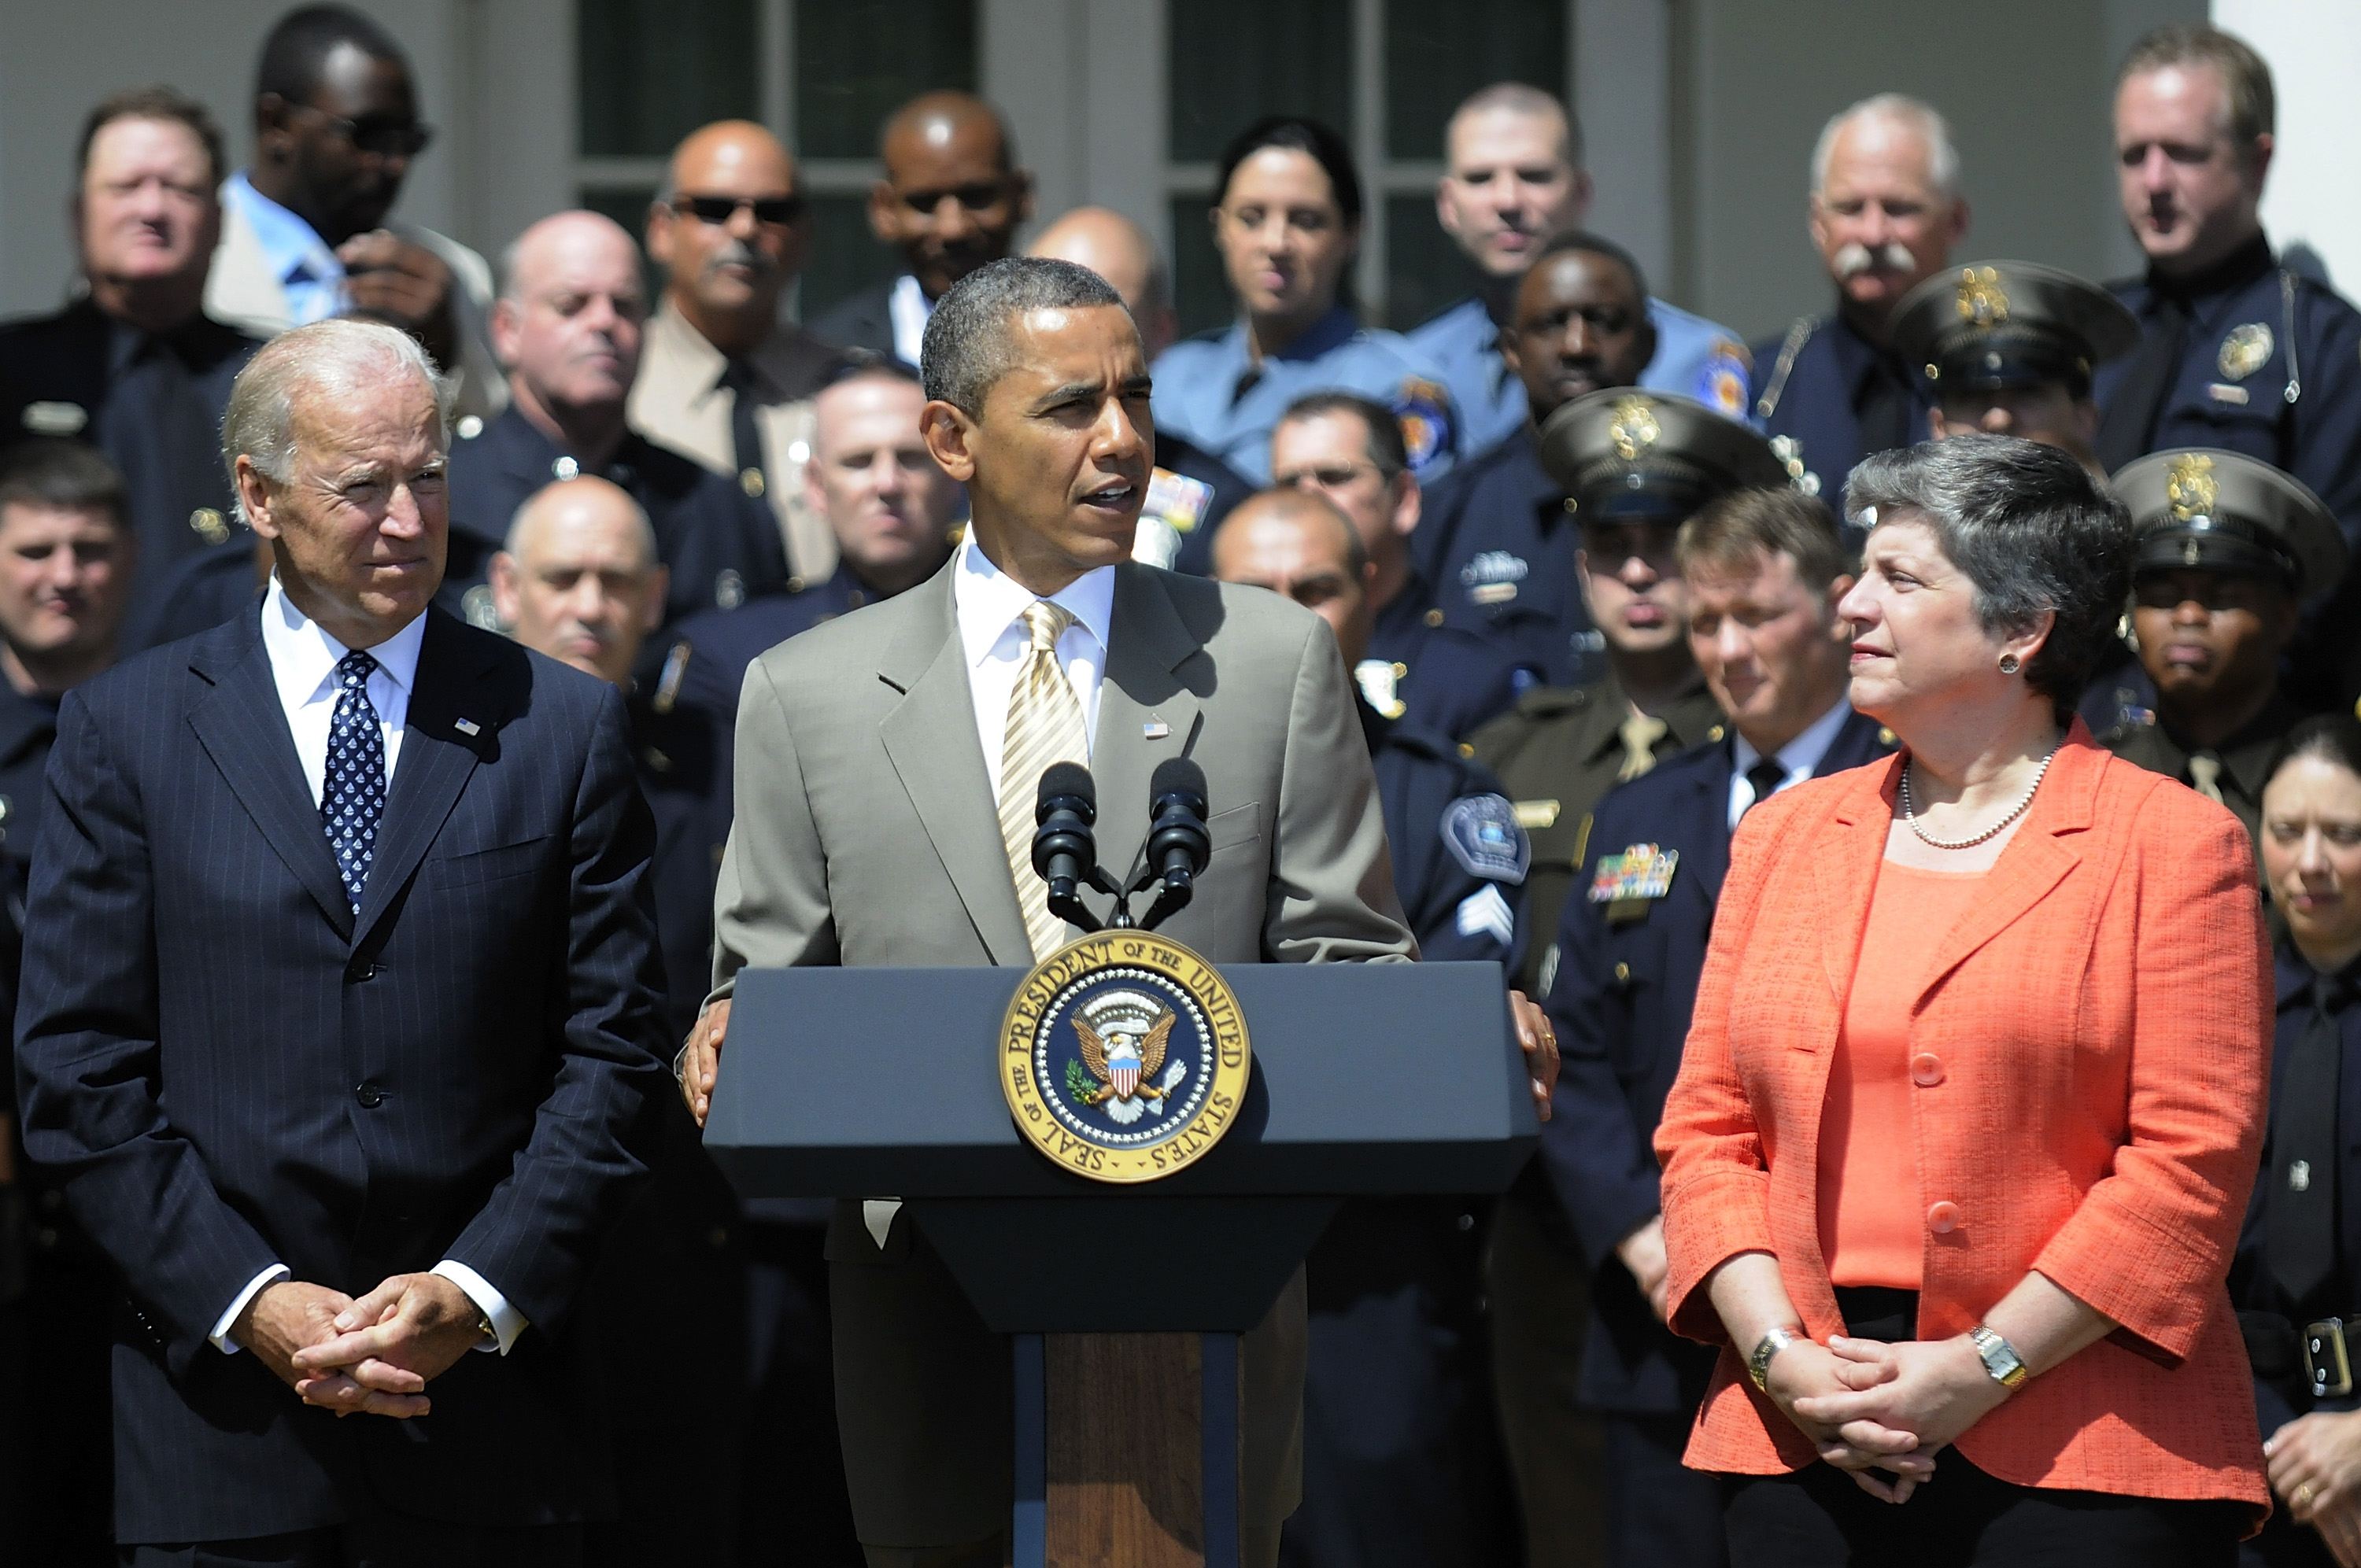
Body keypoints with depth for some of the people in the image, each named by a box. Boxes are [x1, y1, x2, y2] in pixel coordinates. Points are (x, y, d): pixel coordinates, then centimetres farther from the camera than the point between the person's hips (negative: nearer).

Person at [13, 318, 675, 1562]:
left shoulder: (564, 729, 7)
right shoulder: (124, 730, 5)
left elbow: (612, 1051, 3)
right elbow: (77, 1071, 0)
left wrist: (481, 1292, -9)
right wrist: (250, 1301, -9)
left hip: (487, 1401, 1)